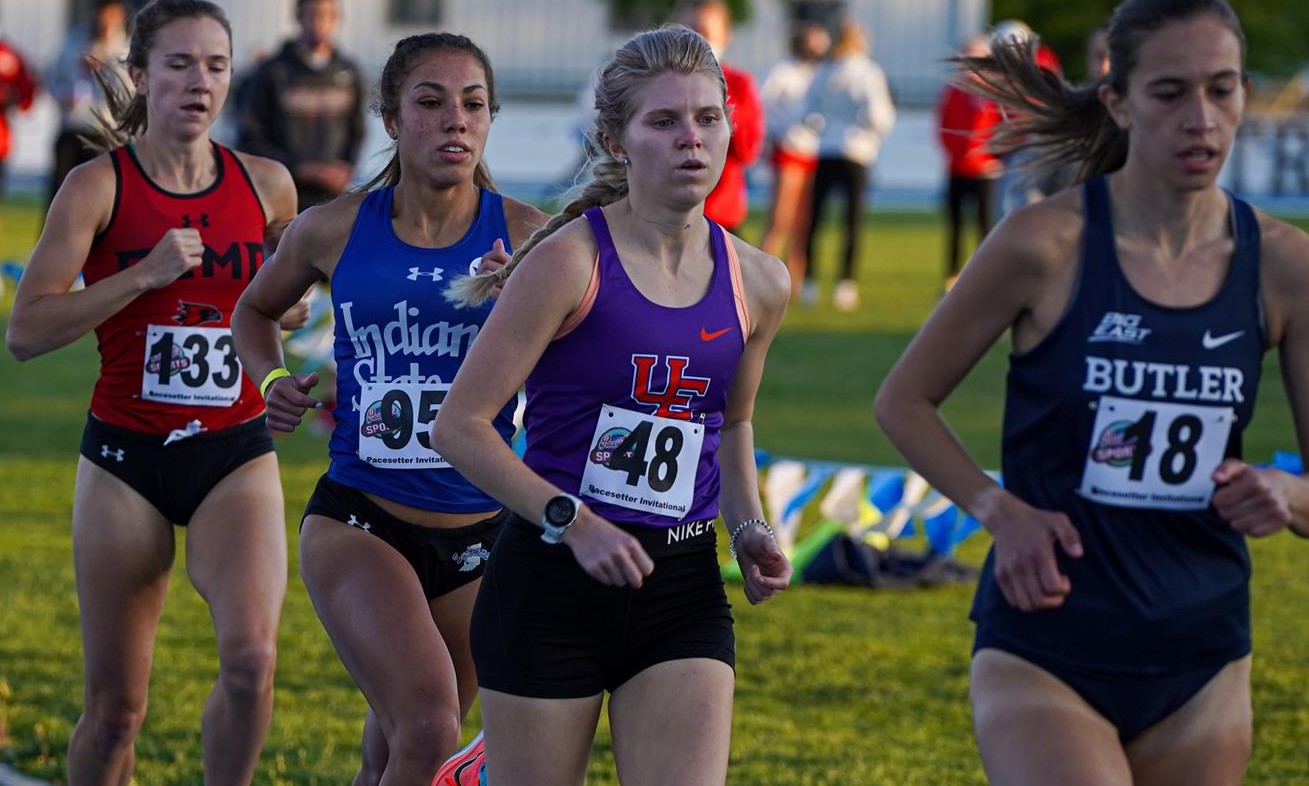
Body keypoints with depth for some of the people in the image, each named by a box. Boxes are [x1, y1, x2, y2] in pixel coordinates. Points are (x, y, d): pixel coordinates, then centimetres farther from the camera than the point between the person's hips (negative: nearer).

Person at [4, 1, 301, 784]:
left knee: (252, 659, -22)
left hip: (236, 455, 2)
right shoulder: (98, 185, -6)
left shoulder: (268, 185, 4)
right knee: (115, 707, 3)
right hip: (126, 458, -2)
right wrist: (142, 276, -23)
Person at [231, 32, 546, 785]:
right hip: (358, 520, -2)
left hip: (481, 532, 2)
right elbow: (256, 309, 21)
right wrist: (272, 379, 1)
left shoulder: (523, 236, -3)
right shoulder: (335, 230, 0)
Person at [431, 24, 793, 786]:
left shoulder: (758, 285, 5)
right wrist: (571, 521, -19)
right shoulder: (571, 261, -11)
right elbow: (459, 425, -11)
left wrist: (749, 528, 8)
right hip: (551, 582, -4)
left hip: (683, 588, 4)